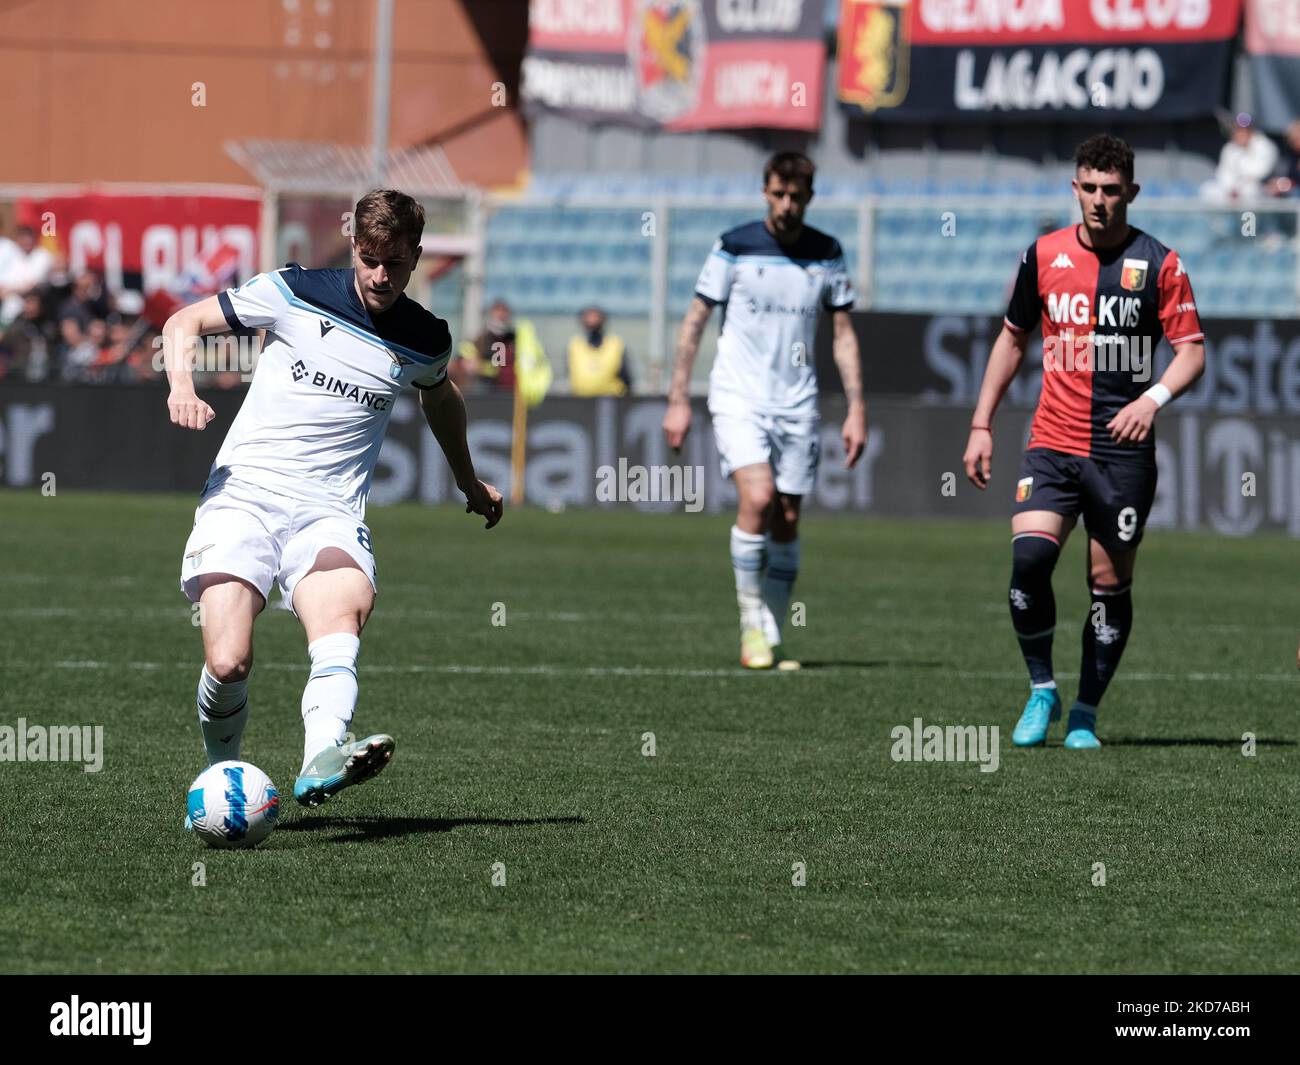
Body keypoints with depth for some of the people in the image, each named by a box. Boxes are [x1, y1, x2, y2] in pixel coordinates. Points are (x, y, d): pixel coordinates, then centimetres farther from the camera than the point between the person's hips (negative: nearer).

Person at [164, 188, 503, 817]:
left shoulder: (426, 341, 10)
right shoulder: (296, 294, 2)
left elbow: (440, 397, 36)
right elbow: (185, 323, 11)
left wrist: (471, 484, 49)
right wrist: (182, 383, -10)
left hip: (331, 512, 1)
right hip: (243, 492, -1)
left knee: (344, 612, -34)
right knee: (228, 664, -19)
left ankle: (321, 761, -57)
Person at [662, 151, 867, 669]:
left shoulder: (827, 254, 4)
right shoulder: (734, 247, -4)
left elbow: (842, 334, 11)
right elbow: (694, 321, 2)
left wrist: (856, 409, 4)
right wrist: (678, 400, -2)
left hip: (797, 405, 3)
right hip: (738, 398, -3)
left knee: (786, 523, 3)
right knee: (758, 499, -22)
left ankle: (772, 638, 14)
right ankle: (752, 625, -9)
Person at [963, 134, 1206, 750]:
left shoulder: (1158, 263, -1)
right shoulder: (1044, 255, 7)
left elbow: (1192, 350, -2)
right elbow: (1013, 338, 17)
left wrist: (1154, 398, -21)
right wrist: (982, 424, 13)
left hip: (1124, 451, -1)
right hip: (1052, 444, 1)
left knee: (1110, 583, 1)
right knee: (1028, 556, -19)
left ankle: (1085, 715, 15)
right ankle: (1041, 689, -1)